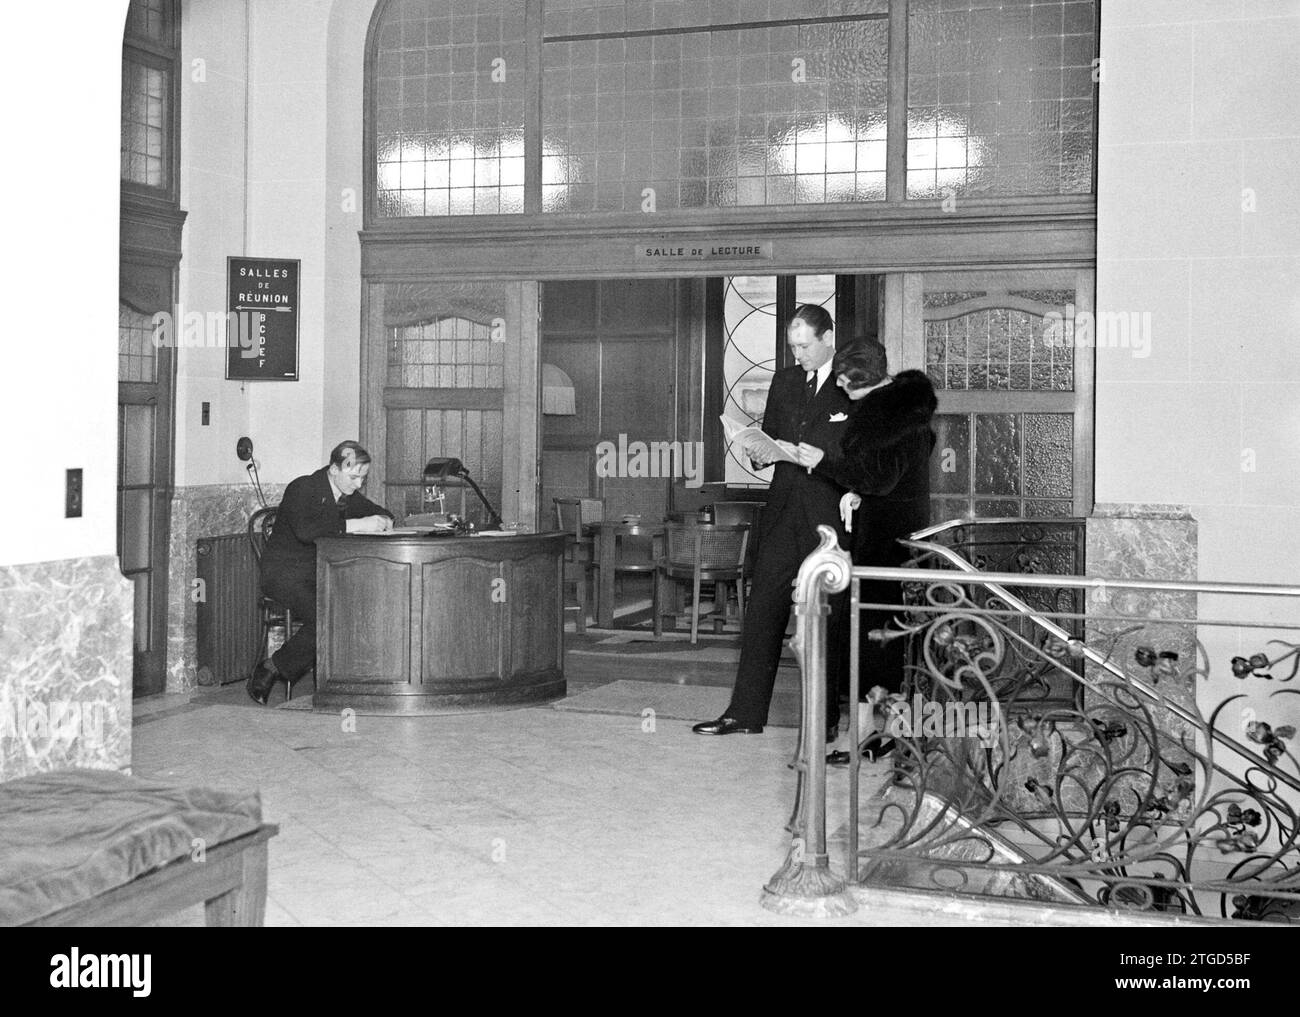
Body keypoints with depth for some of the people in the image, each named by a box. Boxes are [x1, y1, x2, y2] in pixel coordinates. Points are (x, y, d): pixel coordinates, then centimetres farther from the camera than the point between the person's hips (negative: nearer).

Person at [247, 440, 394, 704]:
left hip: (321, 573, 7)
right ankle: (267, 672, -12)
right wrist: (354, 526, -32)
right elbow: (304, 531, -31)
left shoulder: (349, 495, 8)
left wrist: (382, 521, -6)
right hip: (285, 571, -7)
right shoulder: (302, 489, -14)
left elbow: (381, 513, 21)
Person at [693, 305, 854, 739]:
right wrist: (761, 453, 1)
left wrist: (824, 459, -18)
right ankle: (746, 712, 9)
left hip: (829, 516, -5)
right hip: (783, 513, 5)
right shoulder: (783, 382, 15)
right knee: (762, 610, 3)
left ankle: (826, 719, 12)